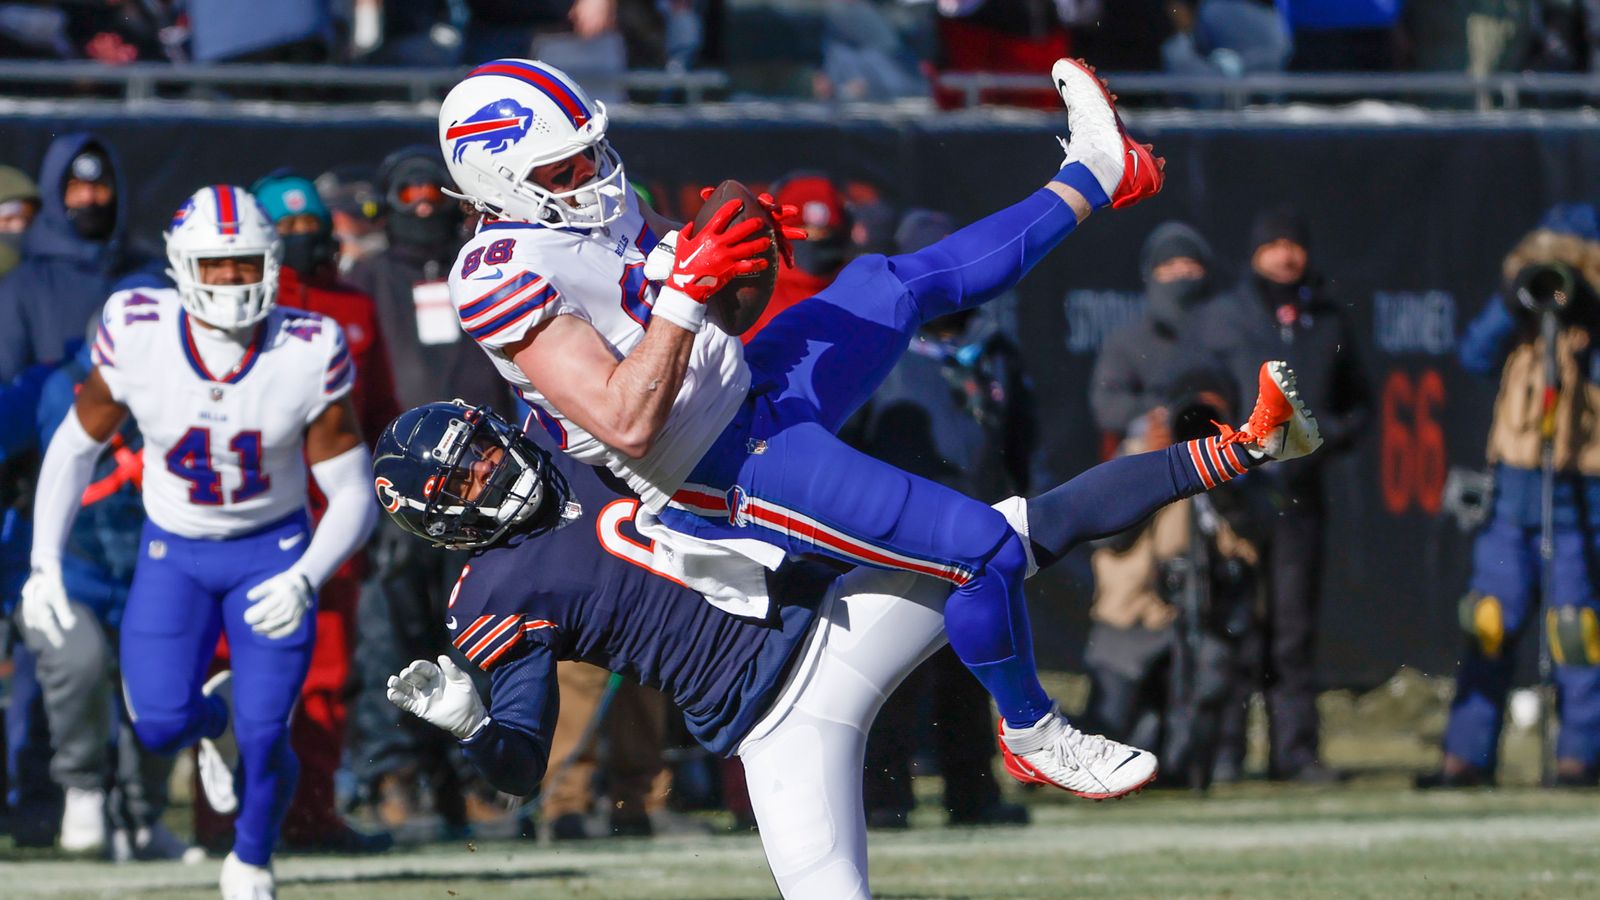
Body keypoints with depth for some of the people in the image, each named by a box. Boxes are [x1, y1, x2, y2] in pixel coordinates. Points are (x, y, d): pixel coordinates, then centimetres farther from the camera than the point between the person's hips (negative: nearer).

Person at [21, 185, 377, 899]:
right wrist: (44, 564, -9)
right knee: (161, 725, -13)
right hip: (175, 551, 1)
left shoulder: (308, 357, -22)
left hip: (273, 550, -1)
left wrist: (305, 580, -30)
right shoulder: (139, 340, -20)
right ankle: (215, 716, 26)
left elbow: (353, 494, -14)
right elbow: (75, 446, -3)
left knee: (263, 739, -9)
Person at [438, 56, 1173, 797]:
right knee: (987, 553, -11)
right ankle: (1033, 735, 9)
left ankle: (1092, 179, 40)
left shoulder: (599, 206, 4)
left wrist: (747, 245, -2)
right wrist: (685, 289, -34)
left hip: (754, 388, 10)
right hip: (737, 473, -10)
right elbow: (628, 425, -30)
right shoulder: (502, 277, -25)